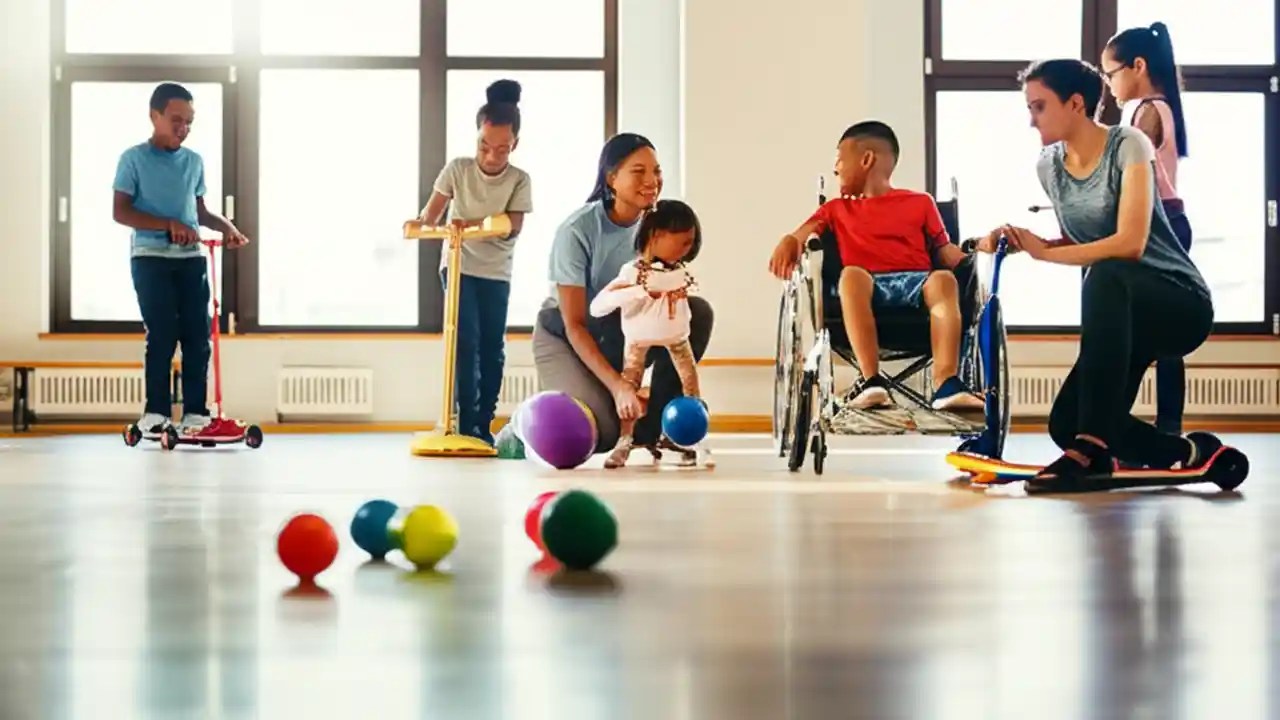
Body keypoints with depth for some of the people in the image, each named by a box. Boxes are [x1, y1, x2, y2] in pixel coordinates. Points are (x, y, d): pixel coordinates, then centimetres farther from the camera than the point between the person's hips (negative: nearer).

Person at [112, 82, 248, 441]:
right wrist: (169, 225, -17)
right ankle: (155, 412, -1)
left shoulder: (195, 161, 11)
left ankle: (195, 411, 2)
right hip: (151, 257, -4)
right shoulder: (134, 159, -2)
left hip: (192, 257, 4)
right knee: (162, 335, -8)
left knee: (198, 335, -2)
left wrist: (226, 225, 1)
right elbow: (120, 212, -7)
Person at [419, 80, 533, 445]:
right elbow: (433, 212, -8)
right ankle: (466, 422, -9)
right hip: (458, 265, -1)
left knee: (493, 347, 2)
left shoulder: (519, 180, -7)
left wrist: (472, 225, -33)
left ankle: (484, 424, 12)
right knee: (466, 340, -12)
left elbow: (512, 225, -17)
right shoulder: (458, 169, -6)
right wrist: (421, 223, -31)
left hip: (496, 271, 1)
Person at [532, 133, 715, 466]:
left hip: (620, 335, 6)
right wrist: (617, 385, -33)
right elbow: (574, 325, -23)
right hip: (563, 338, -6)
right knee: (600, 433, -29)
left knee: (697, 312, -19)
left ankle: (651, 431, -13)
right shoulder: (577, 230, -24)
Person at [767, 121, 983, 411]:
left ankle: (947, 384, -48)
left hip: (916, 281, 0)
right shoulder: (838, 208, 29)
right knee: (851, 274, -36)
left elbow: (946, 252, 15)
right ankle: (871, 381, -44)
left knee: (944, 279, -34)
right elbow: (801, 234, 14)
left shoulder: (920, 203, 24)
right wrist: (787, 245, -10)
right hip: (868, 284, 0)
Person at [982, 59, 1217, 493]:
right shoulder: (1048, 166, 5)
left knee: (1106, 276, -40)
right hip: (1119, 314, 7)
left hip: (1181, 302, -7)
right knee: (1066, 425, -13)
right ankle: (1190, 453, 10)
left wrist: (1044, 252, -23)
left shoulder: (1127, 146, -13)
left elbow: (1129, 244, -24)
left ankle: (1088, 450, -44)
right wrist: (1017, 241, -5)